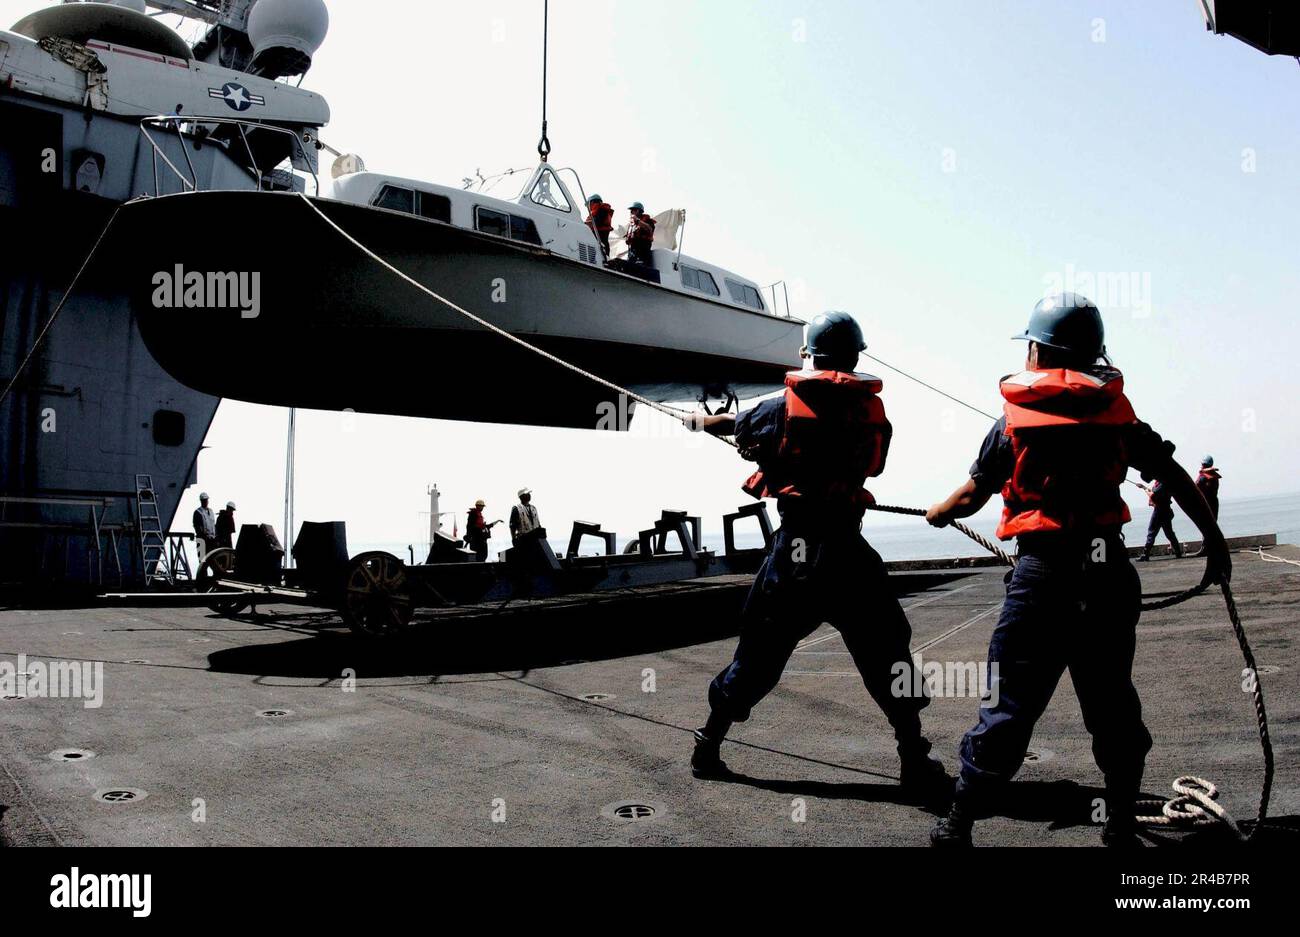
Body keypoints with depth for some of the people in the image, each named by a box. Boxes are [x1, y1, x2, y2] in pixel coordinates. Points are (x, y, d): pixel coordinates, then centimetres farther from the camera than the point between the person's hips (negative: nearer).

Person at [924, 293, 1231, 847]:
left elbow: (971, 497, 7)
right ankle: (1121, 827, 26)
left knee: (1008, 708, 1)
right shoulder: (1116, 409, 8)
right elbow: (1175, 478, 7)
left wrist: (938, 512, 27)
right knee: (1113, 704, 17)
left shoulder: (1014, 417, 1)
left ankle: (957, 829, 8)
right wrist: (1214, 540, 16)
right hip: (1111, 572, 3)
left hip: (1044, 574, -3)